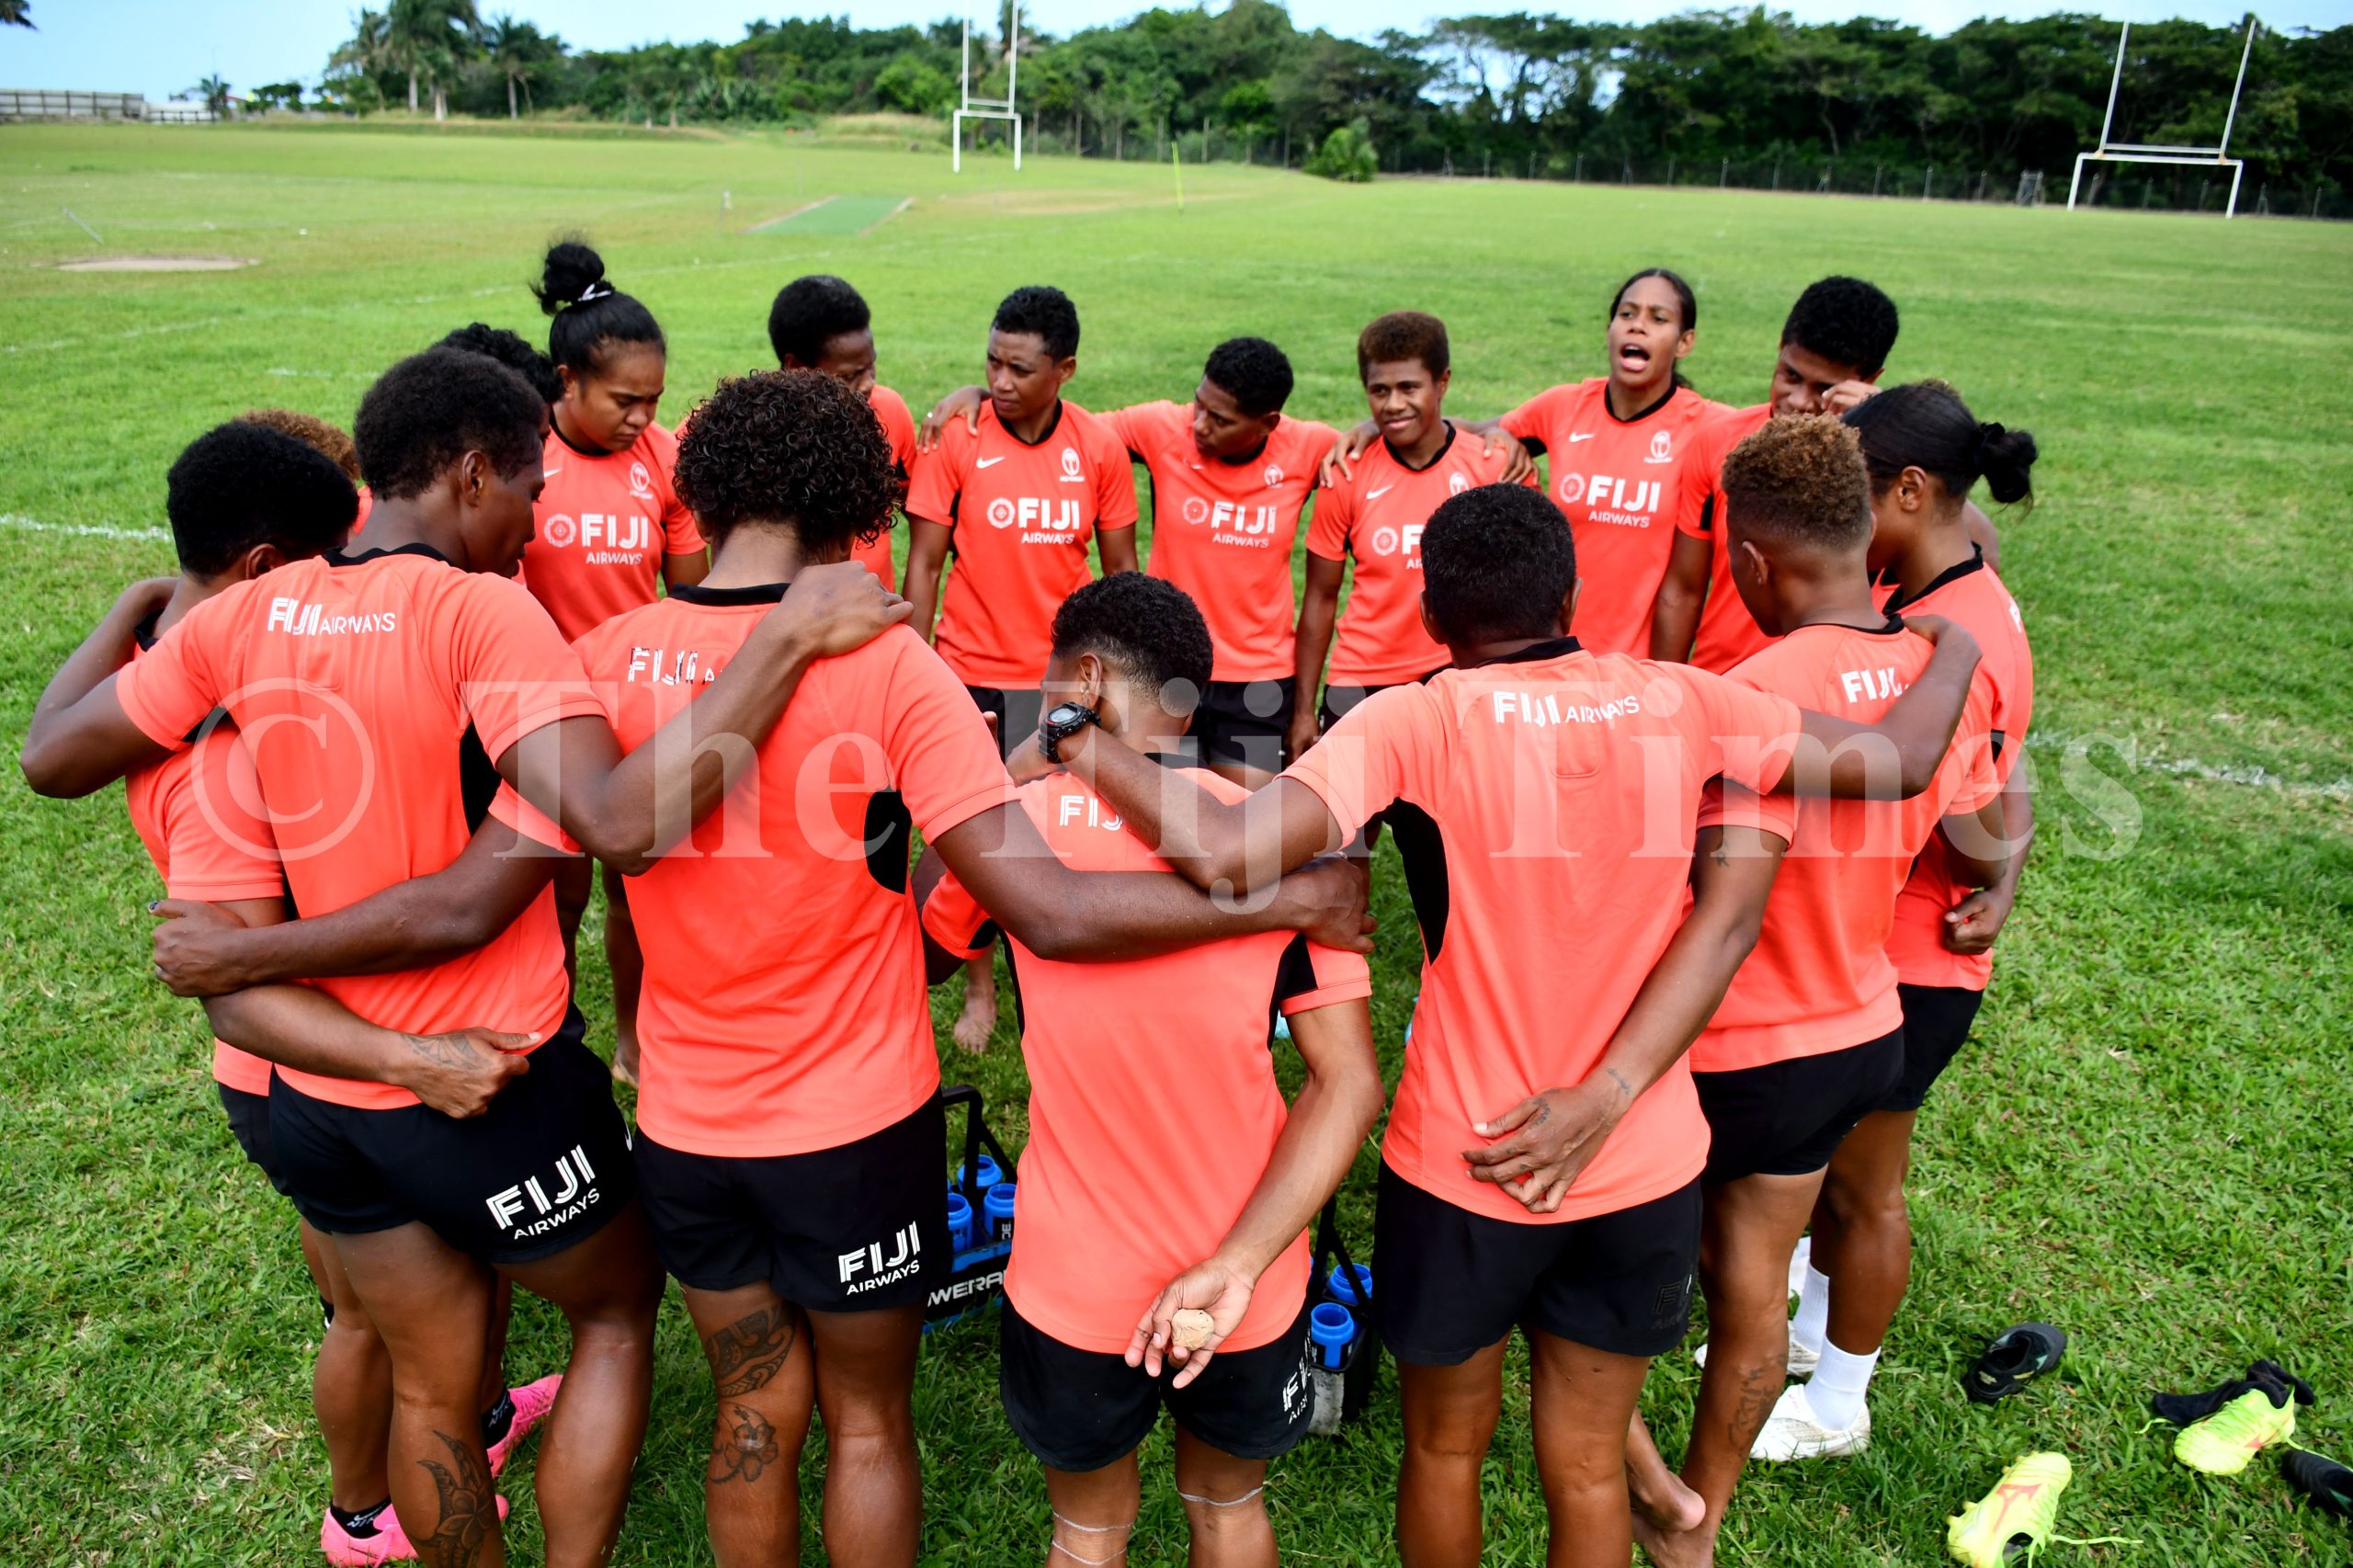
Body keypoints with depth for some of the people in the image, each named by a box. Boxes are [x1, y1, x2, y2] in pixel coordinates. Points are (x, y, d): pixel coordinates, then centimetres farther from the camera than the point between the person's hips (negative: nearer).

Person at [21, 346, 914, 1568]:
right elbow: (620, 823, -36)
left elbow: (51, 758, 8)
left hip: (318, 1091, 6)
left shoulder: (248, 614, -3)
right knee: (617, 1312, 22)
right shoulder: (481, 609, -22)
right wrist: (789, 632, -34)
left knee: (432, 1388, 24)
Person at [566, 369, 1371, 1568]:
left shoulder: (605, 660, -9)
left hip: (685, 1124, 4)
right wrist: (1282, 901, -19)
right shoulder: (885, 666, -21)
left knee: (754, 1415, 23)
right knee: (868, 1421, 20)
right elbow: (1050, 910, -28)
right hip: (854, 1130, -3)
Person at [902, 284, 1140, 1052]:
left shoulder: (1099, 448, -3)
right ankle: (980, 989, 27)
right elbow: (923, 564, -5)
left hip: (1066, 674, 1)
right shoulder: (956, 440, -8)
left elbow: (1120, 566, 5)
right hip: (972, 672, -1)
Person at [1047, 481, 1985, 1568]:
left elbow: (1227, 856, -30)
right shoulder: (1682, 701, -7)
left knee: (1444, 1447, 23)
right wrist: (1956, 649, 24)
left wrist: (1086, 749, -14)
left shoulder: (1417, 720, -18)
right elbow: (1898, 761, 3)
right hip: (1646, 1166, 3)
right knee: (1588, 1462, 22)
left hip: (1460, 1165, -3)